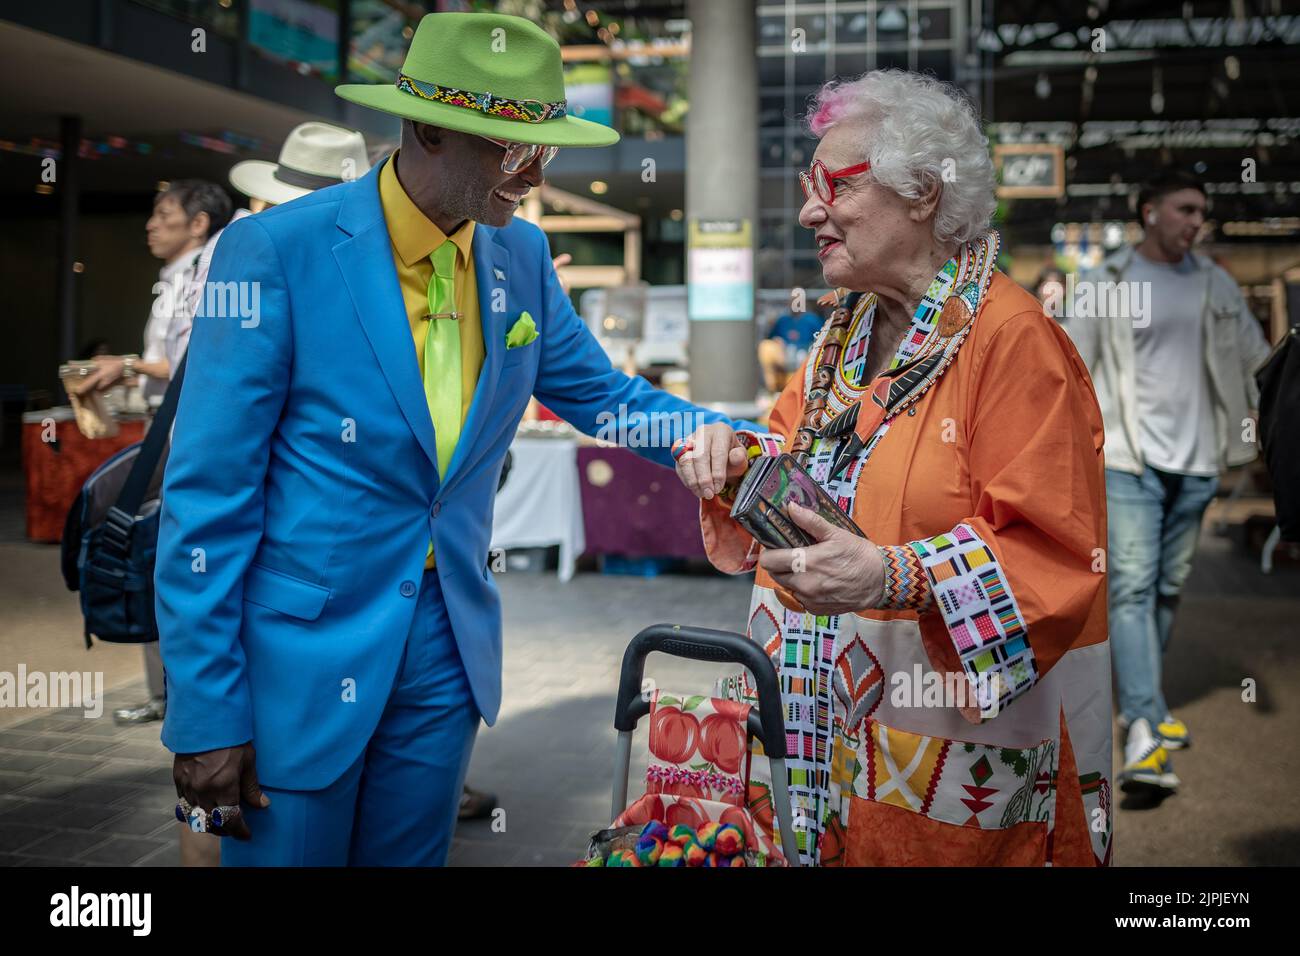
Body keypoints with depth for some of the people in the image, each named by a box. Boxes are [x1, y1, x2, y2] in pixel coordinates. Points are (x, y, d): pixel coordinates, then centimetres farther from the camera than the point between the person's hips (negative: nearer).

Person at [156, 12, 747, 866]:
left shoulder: (521, 257, 2)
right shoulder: (278, 250, -15)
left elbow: (603, 394, 14)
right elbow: (207, 498, -13)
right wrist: (207, 713, -12)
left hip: (447, 659, 5)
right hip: (301, 660, -5)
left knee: (411, 853, 18)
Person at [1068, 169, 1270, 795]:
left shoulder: (1215, 285, 11)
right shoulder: (1106, 285, 0)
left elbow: (1257, 360, 16)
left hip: (1195, 461, 5)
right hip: (1129, 459, -4)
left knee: (1169, 588, 11)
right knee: (1132, 586, -12)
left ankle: (1140, 706, 26)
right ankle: (1144, 731, -18)